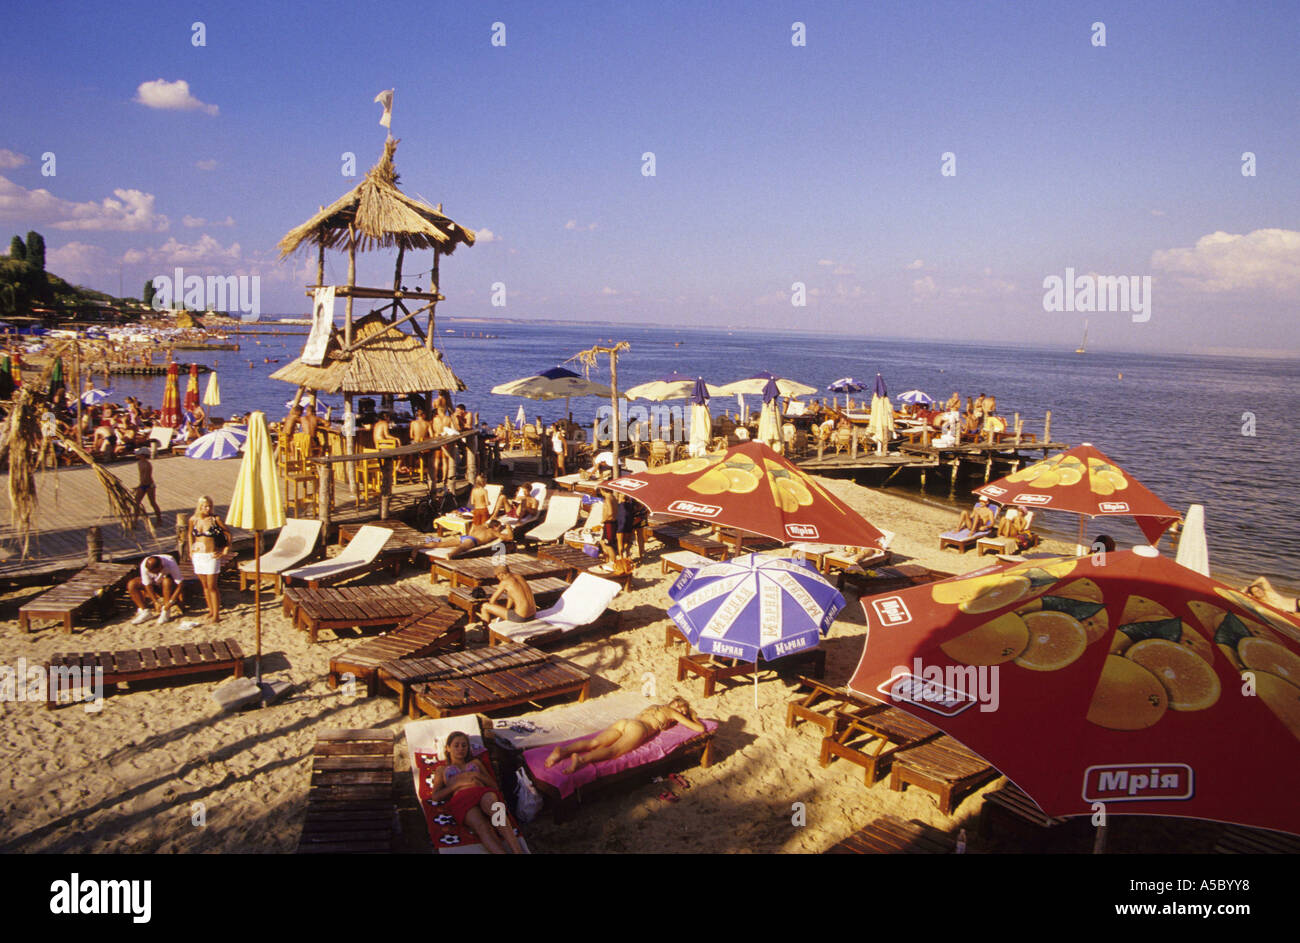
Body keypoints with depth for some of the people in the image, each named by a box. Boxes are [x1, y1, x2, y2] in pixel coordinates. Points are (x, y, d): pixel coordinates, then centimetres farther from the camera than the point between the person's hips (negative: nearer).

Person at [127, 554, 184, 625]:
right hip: (154, 584, 3)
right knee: (132, 585, -19)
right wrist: (156, 602, -25)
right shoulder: (144, 565, -25)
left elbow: (180, 585, -31)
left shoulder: (170, 564, -33)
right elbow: (148, 585, -18)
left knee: (167, 581, -37)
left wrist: (170, 602, -36)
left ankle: (165, 612, -26)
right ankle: (145, 611, -13)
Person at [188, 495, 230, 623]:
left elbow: (228, 534, 0)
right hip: (197, 556, 4)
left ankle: (216, 615, 1)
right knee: (205, 586, 11)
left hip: (212, 556, -4)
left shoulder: (215, 519, -7)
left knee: (212, 586, -4)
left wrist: (224, 550, -4)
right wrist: (191, 550, 16)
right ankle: (210, 610, 24)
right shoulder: (193, 520, 4)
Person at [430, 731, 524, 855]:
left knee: (489, 801, -41)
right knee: (481, 827, -36)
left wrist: (475, 775, 8)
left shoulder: (475, 763, 40)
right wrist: (459, 783, 6)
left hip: (483, 792, 1)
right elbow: (435, 796, 18)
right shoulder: (442, 770, 36)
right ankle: (500, 852, -62)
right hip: (461, 799, -1)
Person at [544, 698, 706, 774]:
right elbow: (700, 729, 19)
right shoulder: (673, 713, 20)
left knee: (593, 743, -15)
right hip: (638, 729, -7)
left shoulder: (655, 706, 39)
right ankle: (581, 759, -56)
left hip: (623, 721, 7)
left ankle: (563, 750, -40)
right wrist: (694, 718, 45)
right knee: (613, 751, -29)